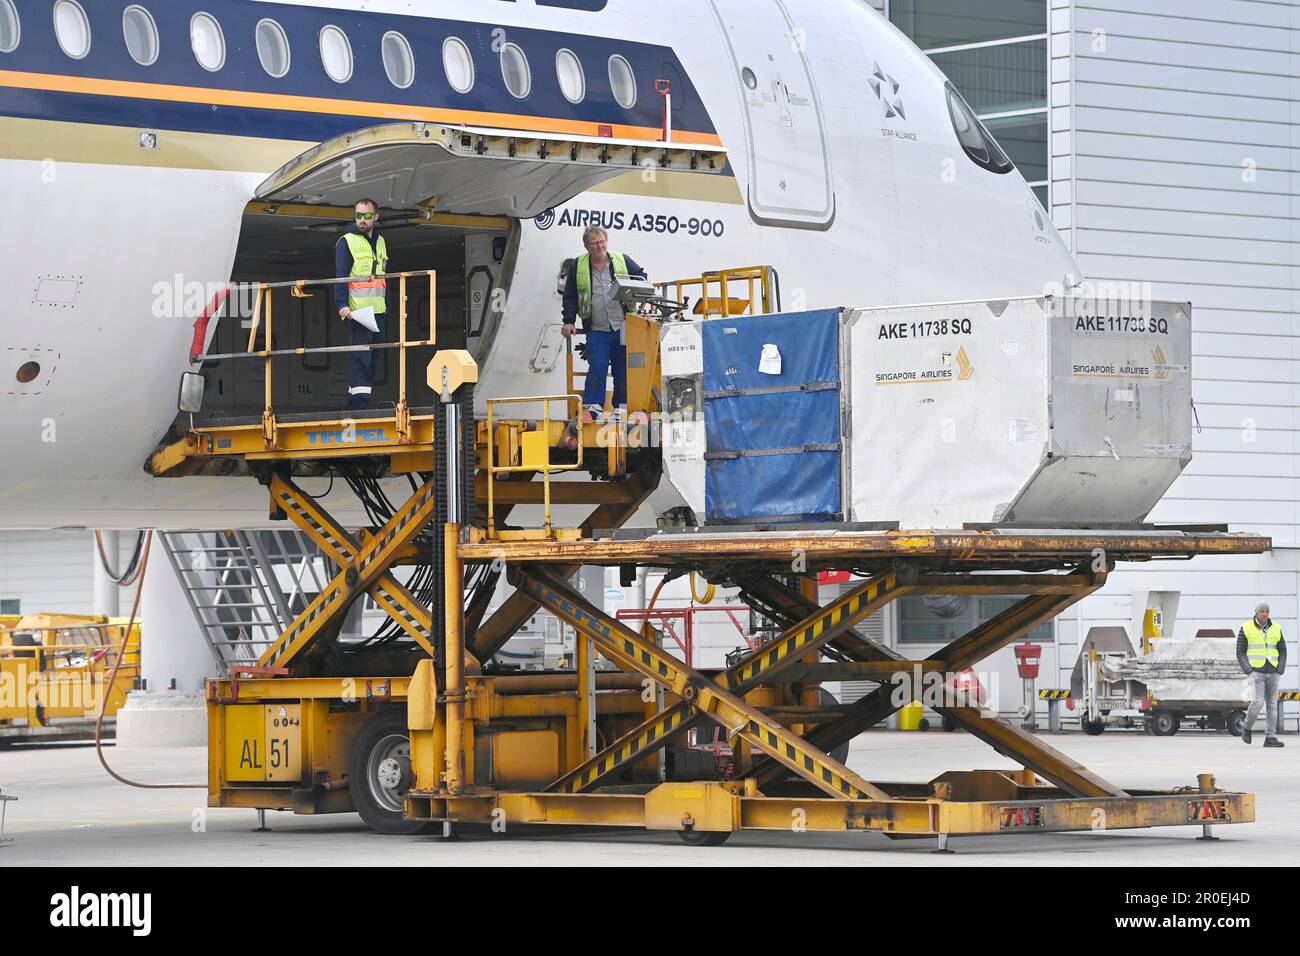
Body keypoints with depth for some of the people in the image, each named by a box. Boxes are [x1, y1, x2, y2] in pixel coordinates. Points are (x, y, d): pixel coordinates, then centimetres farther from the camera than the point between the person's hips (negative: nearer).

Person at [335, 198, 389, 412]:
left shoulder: (380, 242, 18)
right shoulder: (347, 242, -3)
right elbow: (341, 276, -10)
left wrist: (386, 304, 20)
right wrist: (342, 304, -21)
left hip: (378, 310, 7)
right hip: (356, 310, -7)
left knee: (373, 358, 8)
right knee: (359, 357, -13)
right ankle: (359, 402, -16)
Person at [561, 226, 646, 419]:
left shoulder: (623, 261, 7)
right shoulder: (578, 267, 6)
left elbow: (642, 278, 18)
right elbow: (570, 297, 11)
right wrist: (569, 321, 4)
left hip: (622, 329, 1)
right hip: (597, 331, -1)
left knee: (623, 370, 5)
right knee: (596, 369, -13)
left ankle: (622, 408, 14)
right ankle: (592, 409, -14)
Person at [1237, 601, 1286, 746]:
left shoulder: (1276, 629, 6)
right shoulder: (1246, 629, -2)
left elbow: (1282, 652, 11)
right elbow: (1240, 653, -1)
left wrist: (1280, 670, -3)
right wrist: (1249, 671, -13)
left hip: (1273, 673, 4)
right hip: (1256, 672, -4)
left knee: (1272, 705, -1)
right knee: (1257, 702, -17)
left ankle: (1270, 738, -1)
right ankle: (1247, 728, 7)